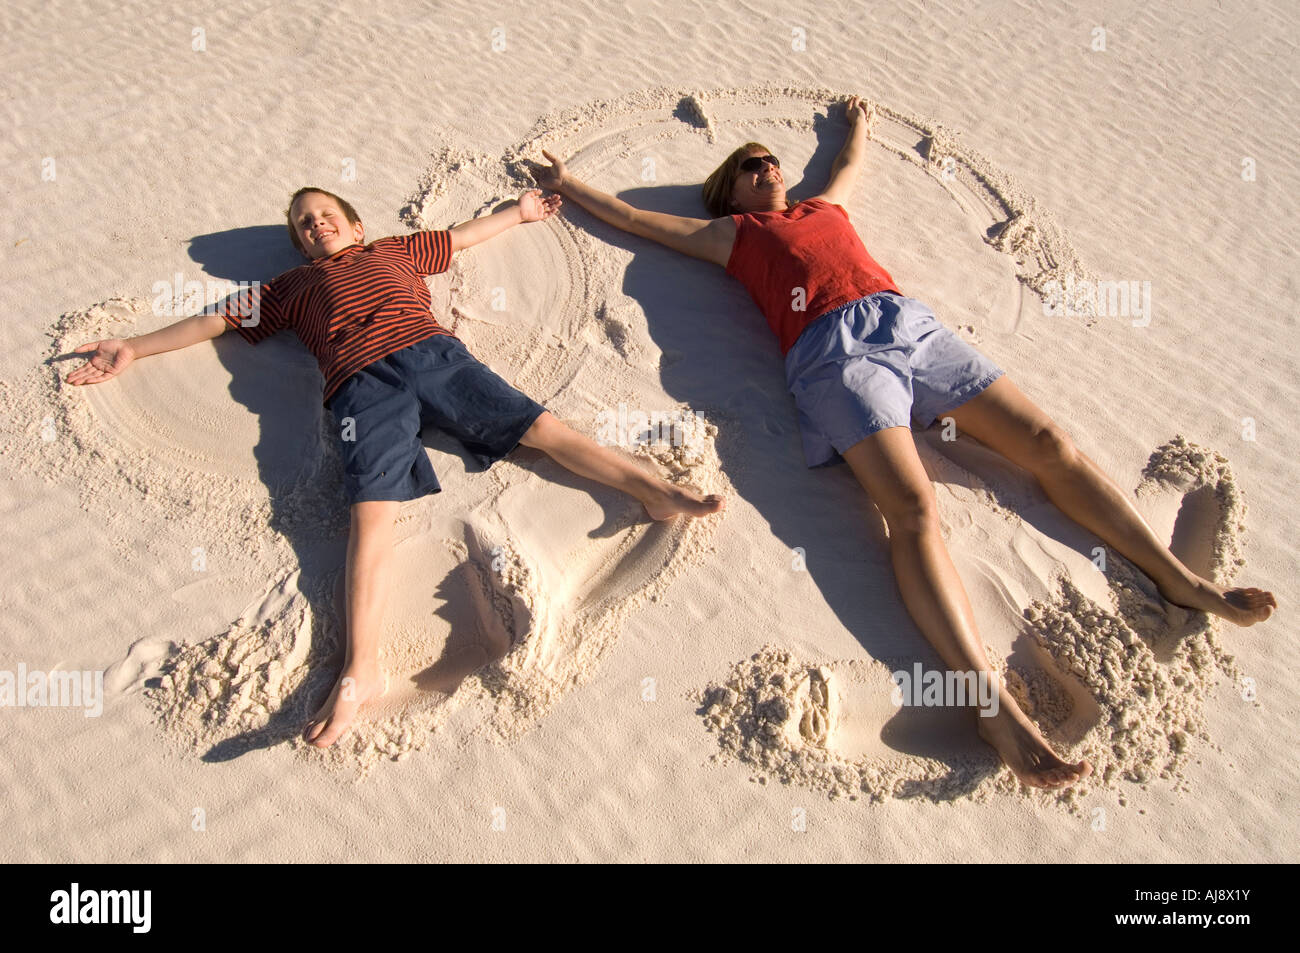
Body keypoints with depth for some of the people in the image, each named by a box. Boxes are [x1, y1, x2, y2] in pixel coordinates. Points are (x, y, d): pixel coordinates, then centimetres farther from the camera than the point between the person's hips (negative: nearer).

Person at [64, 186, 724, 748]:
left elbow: (465, 235, 47)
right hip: (362, 382, -2)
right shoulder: (292, 287, 34)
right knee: (371, 508, -23)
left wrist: (519, 211, 54)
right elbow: (218, 319, 35)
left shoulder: (396, 249, 36)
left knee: (534, 422, -16)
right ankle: (361, 670, -39)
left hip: (433, 353, 2)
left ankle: (652, 488, -21)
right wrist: (134, 349, 34)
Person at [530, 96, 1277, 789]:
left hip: (913, 325, 6)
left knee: (1048, 442, -8)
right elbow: (634, 217, 32)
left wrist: (858, 122, 75)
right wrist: (567, 184, 41)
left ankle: (1177, 577, -1)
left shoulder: (825, 207, 35)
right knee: (914, 509, -27)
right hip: (836, 348, -6)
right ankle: (992, 702, -38)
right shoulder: (731, 233, 25)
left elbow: (853, 163, 57)